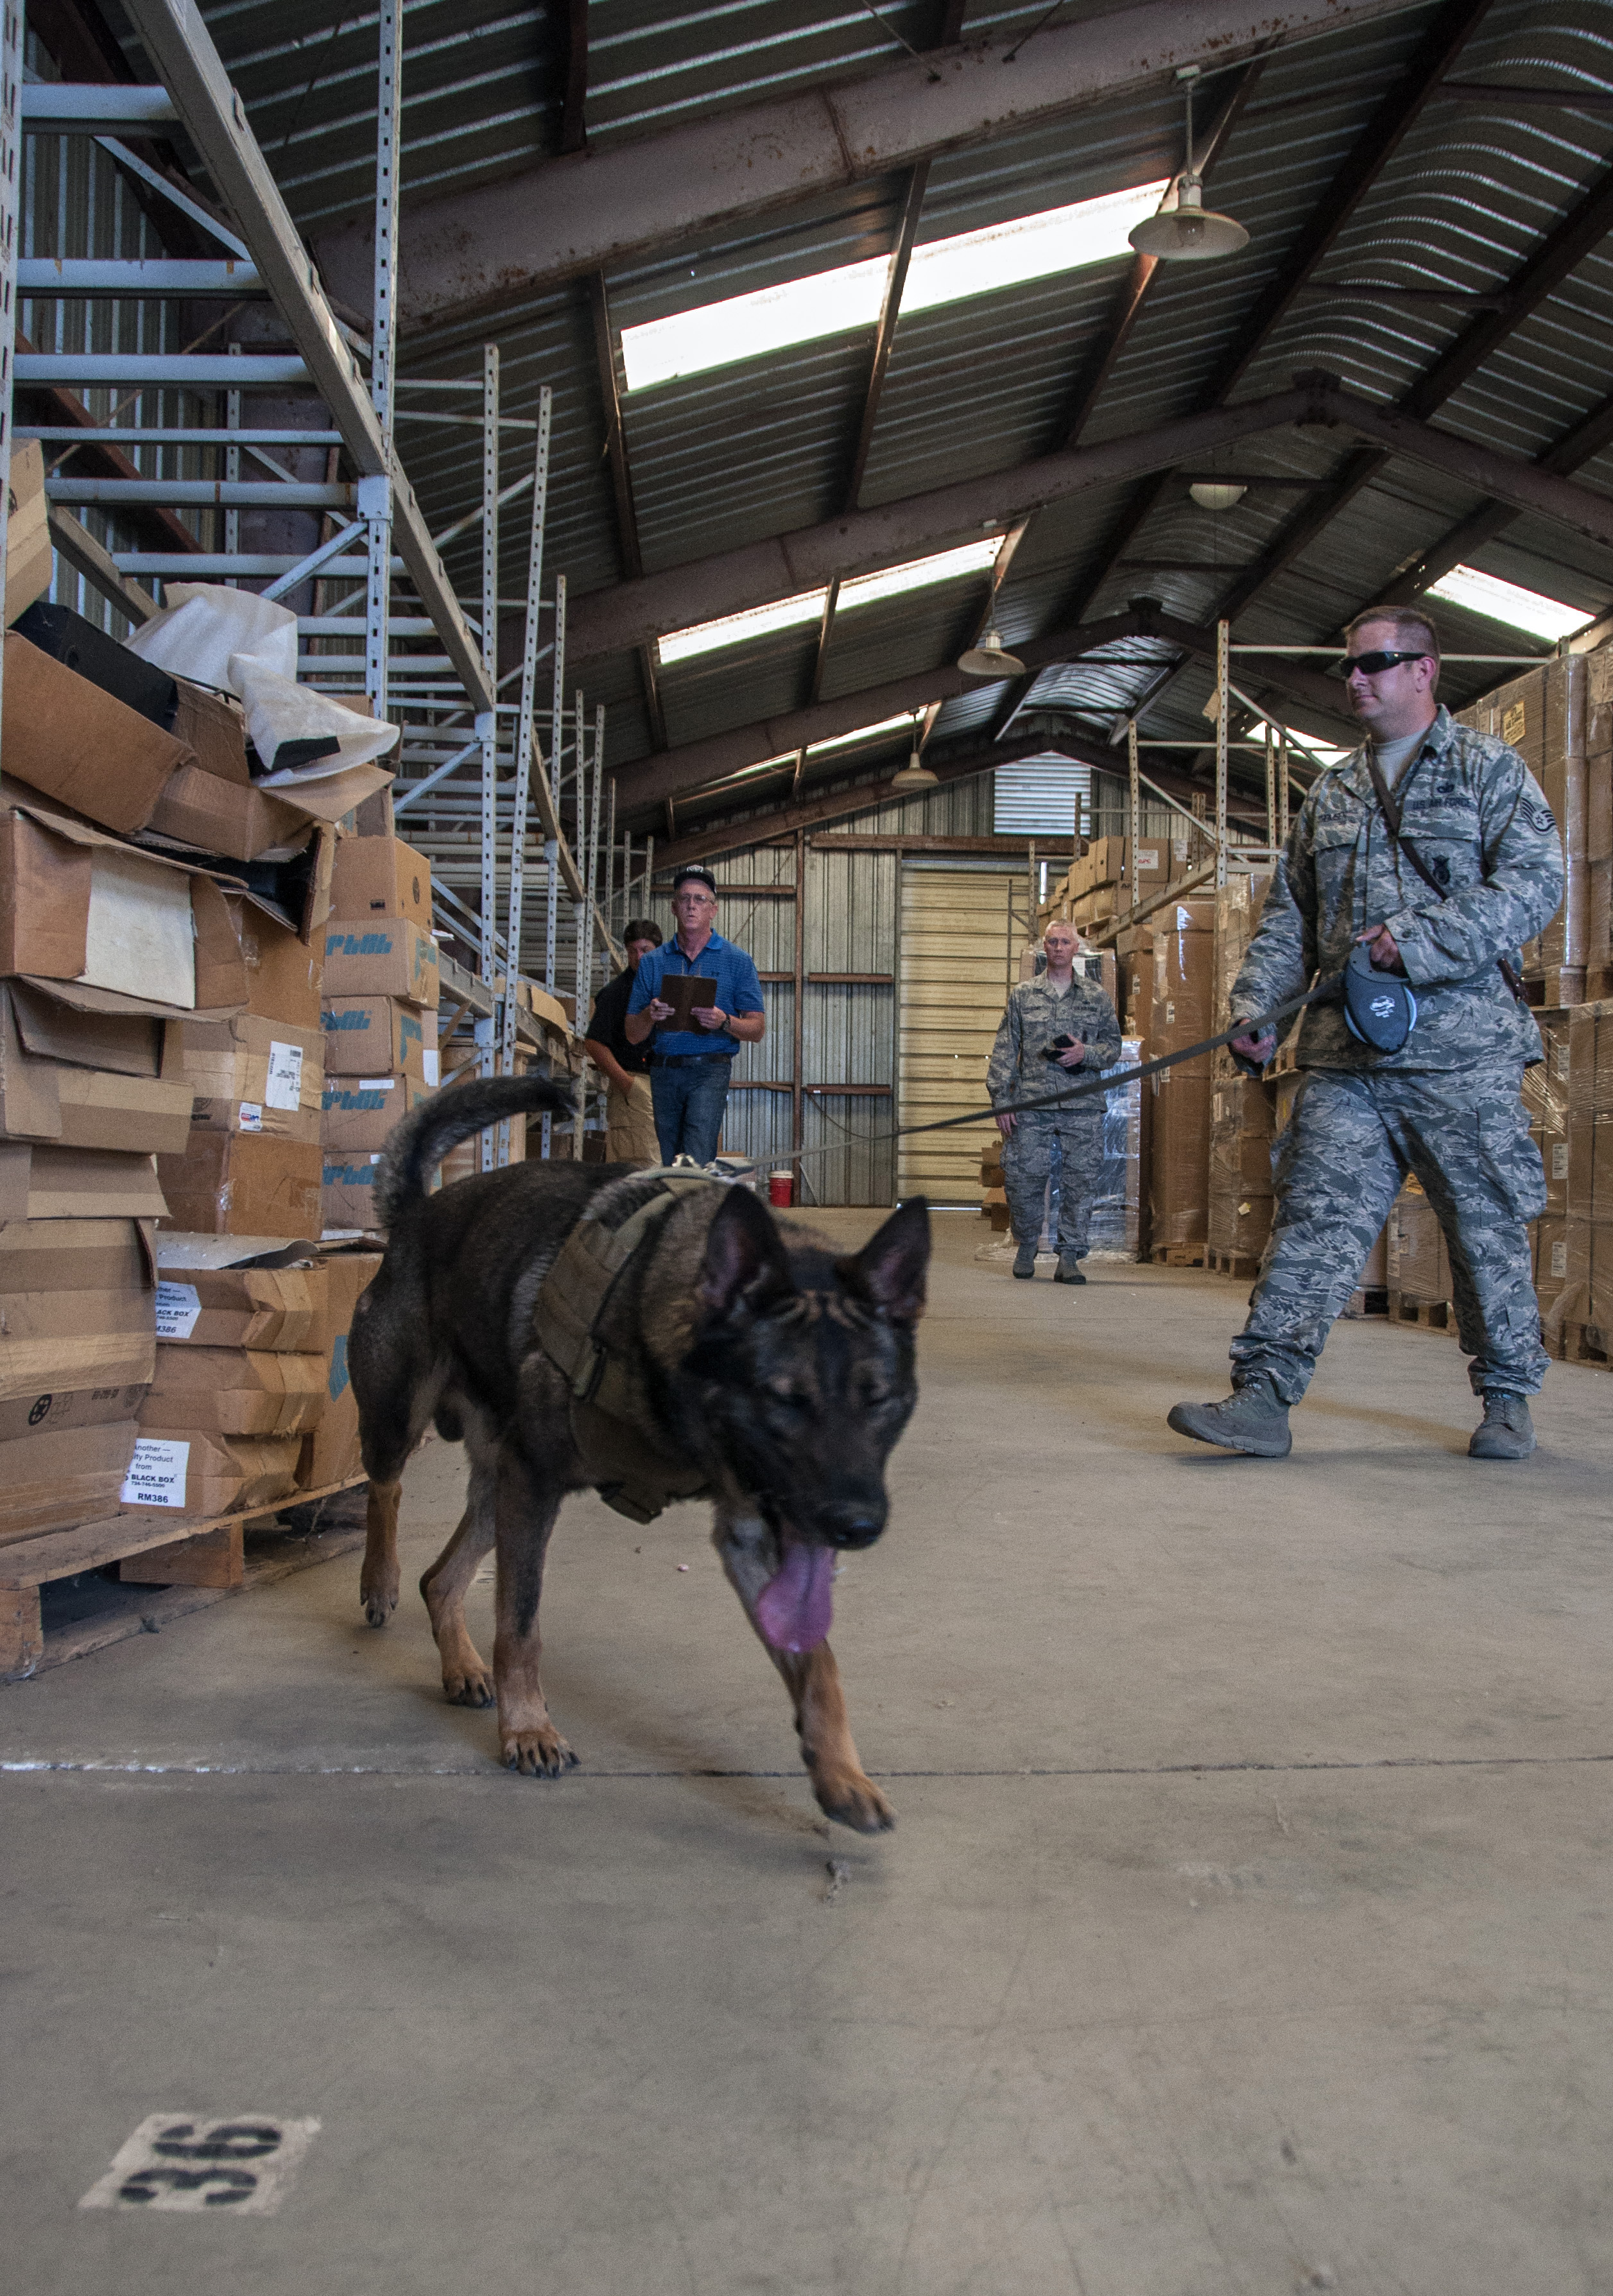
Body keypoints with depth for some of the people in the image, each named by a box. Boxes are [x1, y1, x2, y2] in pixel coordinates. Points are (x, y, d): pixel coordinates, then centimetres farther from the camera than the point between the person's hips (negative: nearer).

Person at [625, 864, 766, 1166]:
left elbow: (756, 1029, 3)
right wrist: (649, 1016, -13)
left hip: (709, 1071, -3)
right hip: (663, 1071, 3)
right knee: (666, 1165, 2)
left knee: (696, 1161, -18)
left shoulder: (736, 961, 7)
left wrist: (724, 1022, -18)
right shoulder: (652, 963, 14)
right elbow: (633, 1036, 10)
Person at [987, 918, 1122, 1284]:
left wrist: (1086, 1054, -8)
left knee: (1080, 1182, -2)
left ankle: (1070, 1257, 7)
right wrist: (1001, 1099, -1)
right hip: (1031, 1105, 0)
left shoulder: (1096, 997, 12)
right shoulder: (1023, 995, 11)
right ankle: (1026, 1247, 21)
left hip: (1082, 1107, 0)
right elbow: (1004, 1050, 8)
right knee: (1023, 1180, -2)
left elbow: (1114, 1045, 13)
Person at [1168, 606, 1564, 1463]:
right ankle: (1263, 1395, -9)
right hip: (1344, 1056, 4)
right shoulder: (1330, 792, 19)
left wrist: (1420, 941, -19)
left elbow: (1535, 884, -8)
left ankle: (1507, 1399, 22)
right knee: (1314, 1217, -5)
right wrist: (1255, 1002, 6)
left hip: (1461, 1049, -3)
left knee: (1487, 1228, 6)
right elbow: (1288, 913, 21)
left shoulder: (1489, 768, 4)